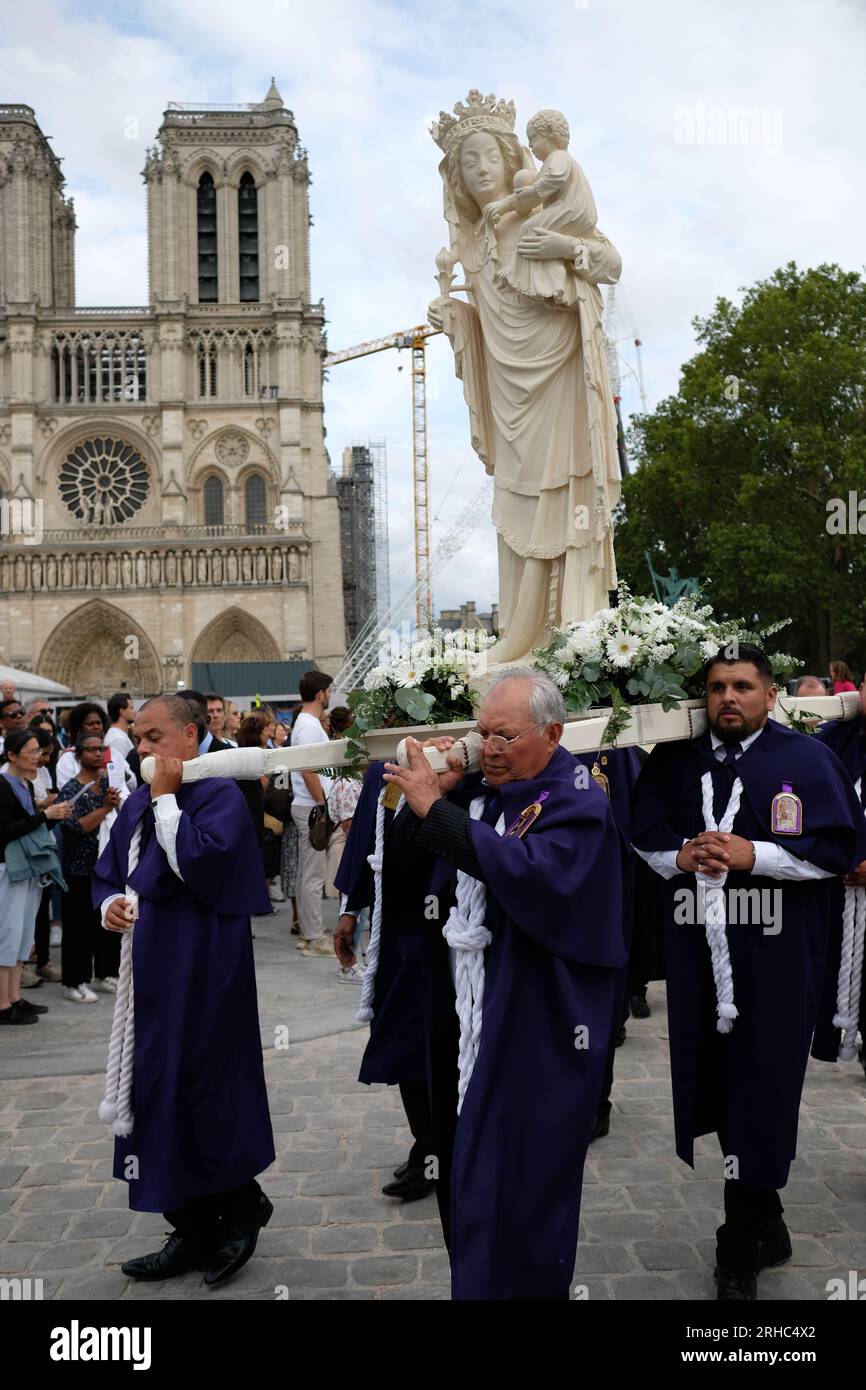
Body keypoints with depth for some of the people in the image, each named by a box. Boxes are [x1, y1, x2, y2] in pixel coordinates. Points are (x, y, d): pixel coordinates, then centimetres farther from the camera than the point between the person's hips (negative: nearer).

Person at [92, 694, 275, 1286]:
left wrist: (166, 799, -17)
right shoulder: (138, 802, 11)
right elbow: (108, 872, 17)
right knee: (159, 1095, 11)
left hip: (202, 971, -8)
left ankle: (242, 1204, 23)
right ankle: (194, 1230, 24)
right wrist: (109, 903, -4)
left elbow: (200, 865, -24)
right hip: (151, 967, 8)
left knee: (200, 1093, -2)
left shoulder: (221, 794, -11)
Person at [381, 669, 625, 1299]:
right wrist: (435, 794, -8)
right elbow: (404, 876, 5)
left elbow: (532, 868, -31)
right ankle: (472, 1277, 37)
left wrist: (434, 810, -29)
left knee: (517, 1189, 2)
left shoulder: (578, 803, -12)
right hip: (463, 1022, 7)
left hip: (536, 1039, -7)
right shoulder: (474, 793, 6)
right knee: (464, 1181, 19)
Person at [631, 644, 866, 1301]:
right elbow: (644, 830, 13)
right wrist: (679, 855, -9)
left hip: (776, 958, -4)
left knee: (760, 1094, 0)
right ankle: (766, 1225, 33)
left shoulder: (807, 759, -3)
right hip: (699, 951, 4)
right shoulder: (676, 759, 8)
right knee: (720, 1085, 11)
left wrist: (752, 854, -17)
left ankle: (741, 1248, 16)